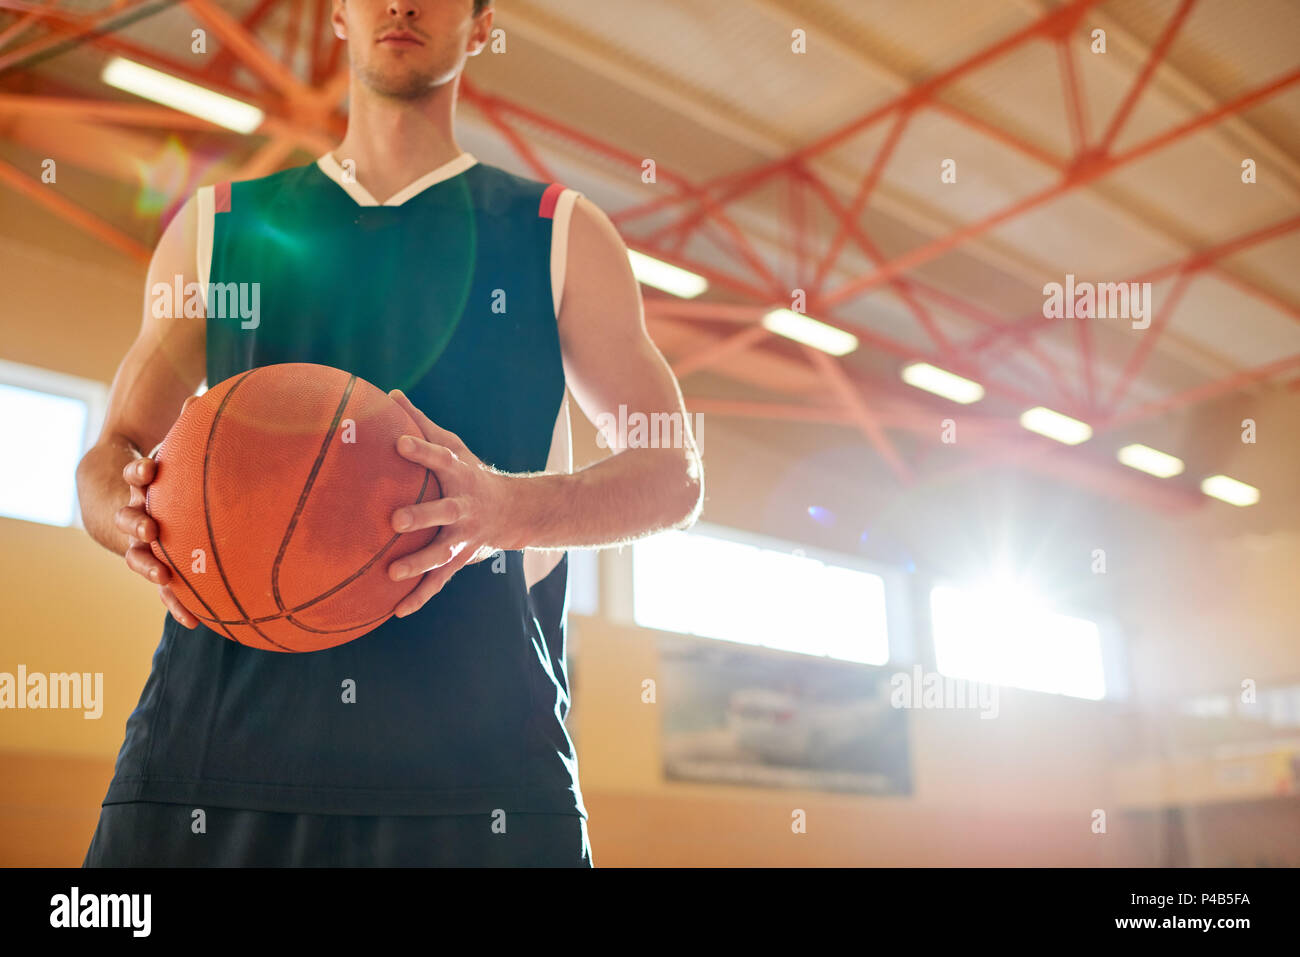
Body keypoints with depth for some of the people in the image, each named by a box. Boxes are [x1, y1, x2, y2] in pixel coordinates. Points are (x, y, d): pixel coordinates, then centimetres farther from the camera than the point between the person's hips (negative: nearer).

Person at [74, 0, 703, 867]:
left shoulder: (559, 234, 14)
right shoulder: (216, 225, 19)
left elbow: (674, 475, 7)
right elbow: (111, 453, 19)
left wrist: (507, 507, -14)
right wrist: (133, 513, -7)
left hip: (472, 729, -1)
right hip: (223, 715, 2)